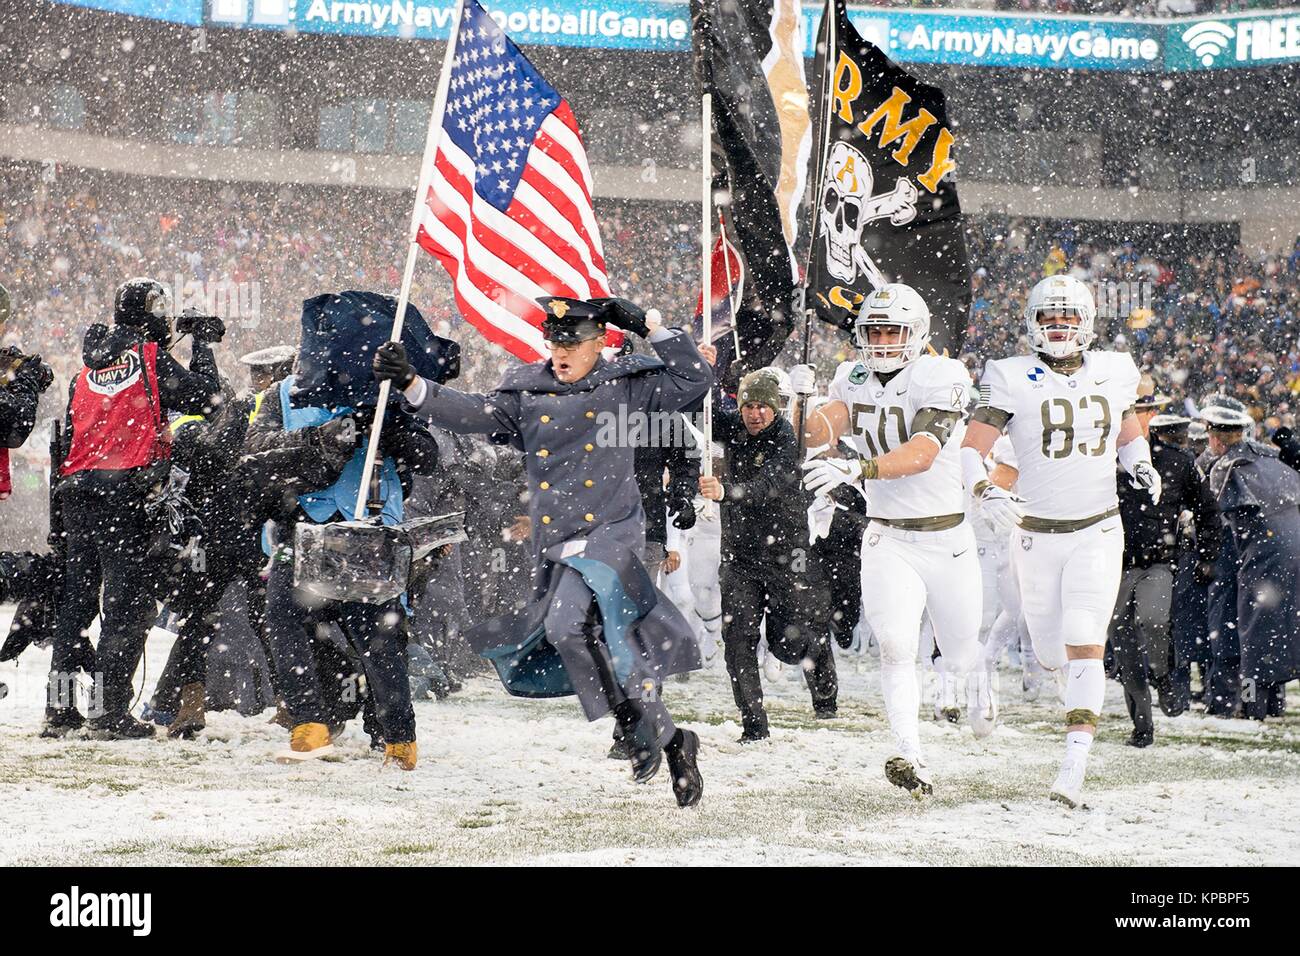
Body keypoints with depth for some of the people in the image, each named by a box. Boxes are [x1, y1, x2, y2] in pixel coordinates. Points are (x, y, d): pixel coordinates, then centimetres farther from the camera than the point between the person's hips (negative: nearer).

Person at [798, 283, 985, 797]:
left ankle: (977, 681, 50)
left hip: (948, 537, -2)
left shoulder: (940, 379, -14)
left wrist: (855, 469, -41)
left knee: (960, 654, 14)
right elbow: (819, 432, -10)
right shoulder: (855, 381, 4)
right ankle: (911, 759, -20)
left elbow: (921, 454, -28)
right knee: (896, 648, -18)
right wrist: (800, 399, -30)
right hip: (888, 540, 2)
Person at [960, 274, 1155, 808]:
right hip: (1036, 534, 0)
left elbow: (1130, 436, 20)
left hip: (1097, 533, 0)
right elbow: (971, 450, -10)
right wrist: (985, 492, -29)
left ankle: (1074, 771, -18)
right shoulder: (1012, 380, -6)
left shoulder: (1114, 374, 4)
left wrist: (1142, 468, -1)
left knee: (1084, 648, -15)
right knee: (1053, 656, 9)